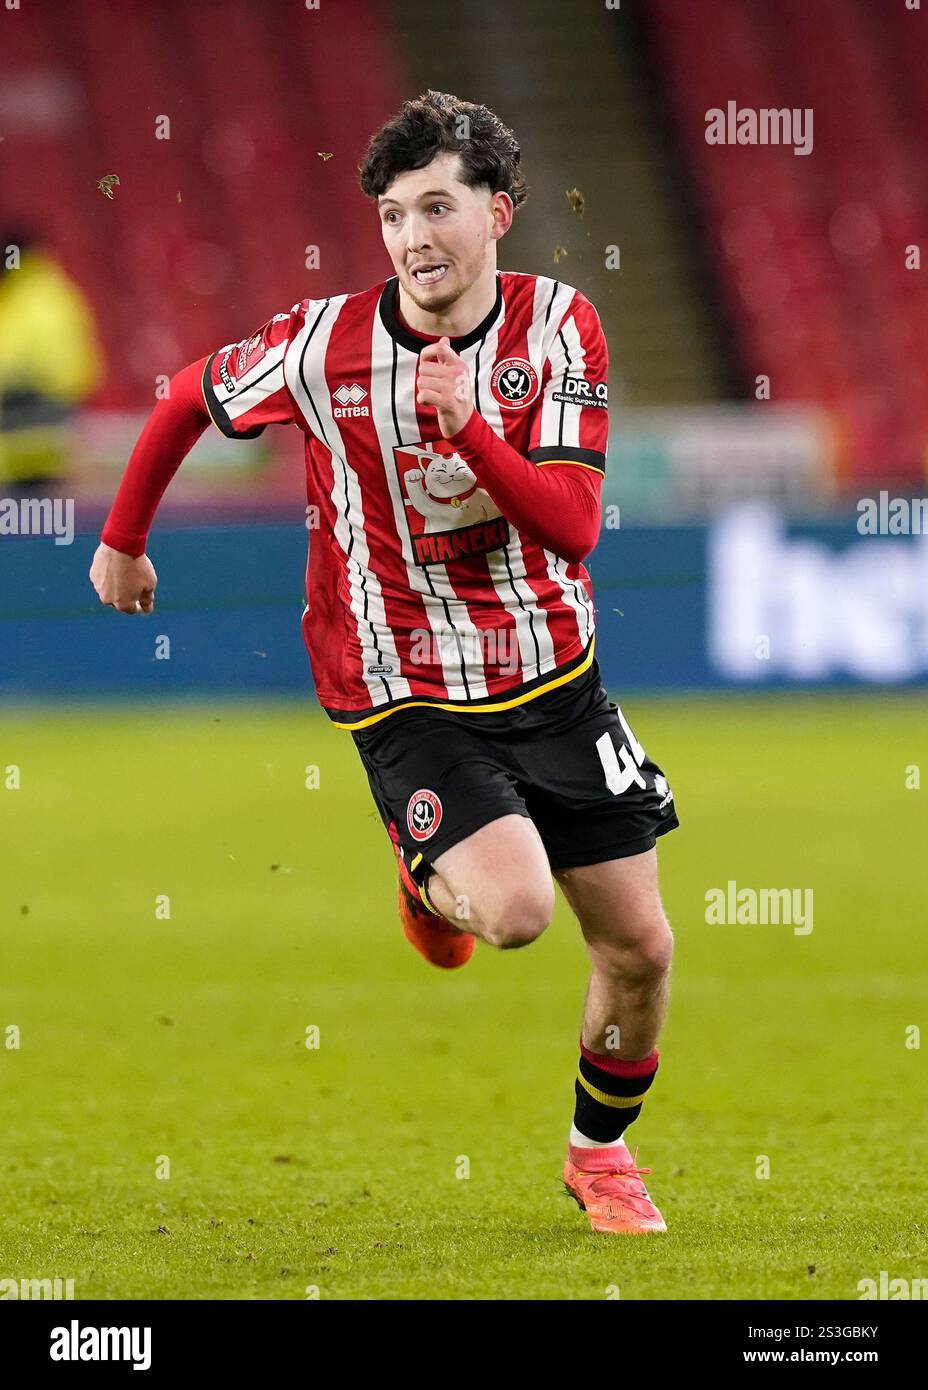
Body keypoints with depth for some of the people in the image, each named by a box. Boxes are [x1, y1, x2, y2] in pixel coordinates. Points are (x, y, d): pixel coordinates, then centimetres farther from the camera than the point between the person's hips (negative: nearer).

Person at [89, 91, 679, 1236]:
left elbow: (574, 525, -18)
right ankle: (434, 879, 11)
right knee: (515, 908, -26)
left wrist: (468, 426, -32)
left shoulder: (560, 327, -9)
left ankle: (600, 1149, 32)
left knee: (639, 948, 5)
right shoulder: (324, 345, -14)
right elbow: (188, 400, 6)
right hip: (405, 697, -3)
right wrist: (123, 540, 15)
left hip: (553, 678, 3)